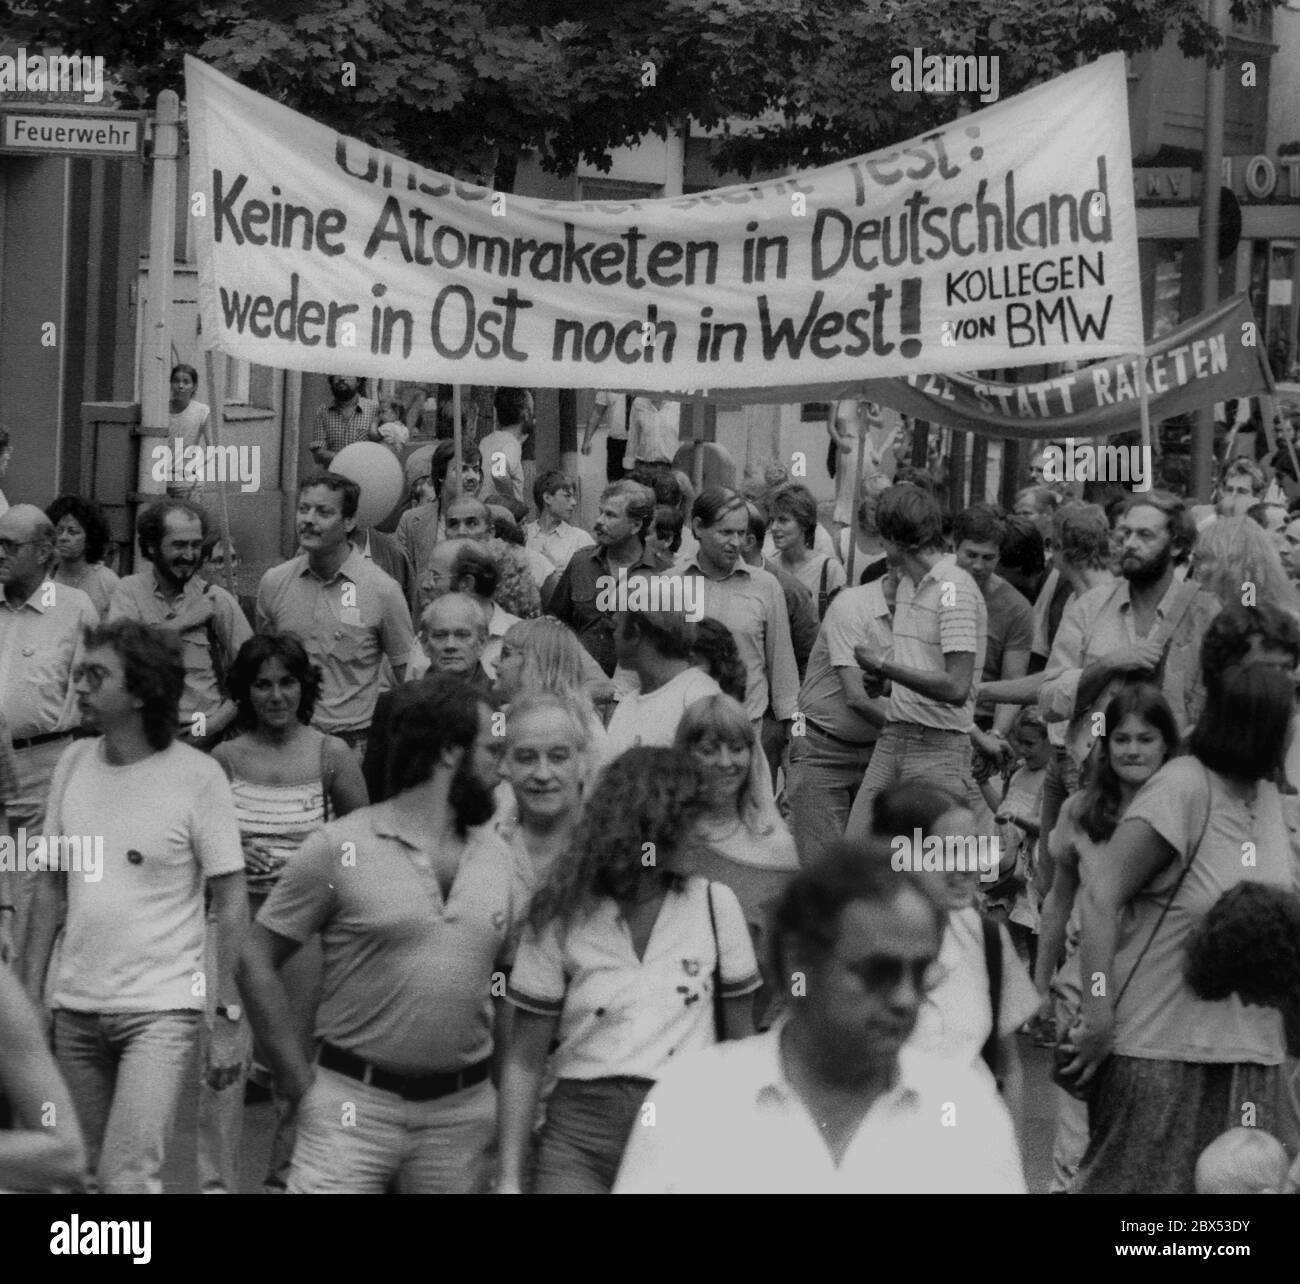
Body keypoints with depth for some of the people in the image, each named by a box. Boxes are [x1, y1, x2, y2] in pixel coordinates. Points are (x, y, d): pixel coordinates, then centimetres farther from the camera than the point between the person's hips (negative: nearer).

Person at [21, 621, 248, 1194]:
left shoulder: (198, 776, -10)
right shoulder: (74, 763, 5)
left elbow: (231, 903, -7)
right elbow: (51, 885, 13)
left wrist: (228, 1020, -10)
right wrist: (28, 996, 9)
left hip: (162, 1007, -5)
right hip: (76, 1007, 6)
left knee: (128, 1178, -16)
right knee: (89, 1173, 11)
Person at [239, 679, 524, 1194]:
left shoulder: (501, 861, 10)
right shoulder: (341, 847, -5)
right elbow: (257, 961, -3)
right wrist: (298, 1077, -7)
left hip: (462, 1113, 4)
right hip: (354, 1102, -4)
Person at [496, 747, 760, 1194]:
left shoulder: (714, 903, 3)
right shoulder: (562, 917, -1)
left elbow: (740, 1043, 8)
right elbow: (525, 1059, 3)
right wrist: (509, 1178, -2)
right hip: (581, 1135, -1)